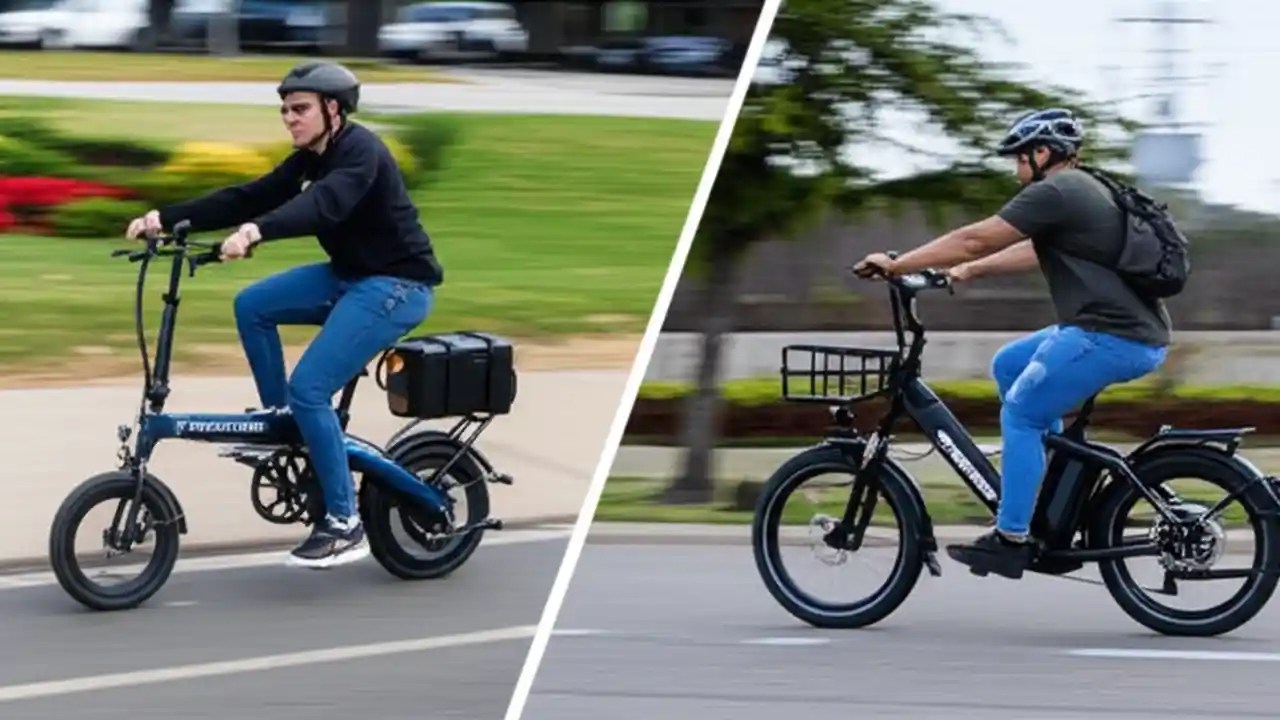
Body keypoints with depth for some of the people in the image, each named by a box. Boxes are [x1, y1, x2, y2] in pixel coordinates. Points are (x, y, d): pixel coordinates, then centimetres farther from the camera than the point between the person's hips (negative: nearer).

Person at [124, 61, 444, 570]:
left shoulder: (360, 150, -19)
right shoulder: (309, 161, 9)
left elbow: (325, 204, -37)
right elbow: (248, 198, 3)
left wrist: (256, 232, -52)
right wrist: (166, 218, -7)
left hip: (397, 285, -9)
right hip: (350, 276, 9)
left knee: (308, 388, -18)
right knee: (252, 306, 3)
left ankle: (343, 525, -12)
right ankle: (280, 420, 16)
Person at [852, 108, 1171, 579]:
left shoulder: (1054, 193, -9)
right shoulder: (1083, 191, 22)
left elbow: (974, 240, -10)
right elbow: (1034, 253, 34)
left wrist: (896, 266, -2)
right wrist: (970, 271, 34)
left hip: (1111, 337, -10)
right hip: (1136, 332, 10)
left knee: (1020, 414, -1)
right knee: (1008, 365, 20)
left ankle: (1011, 539, -1)